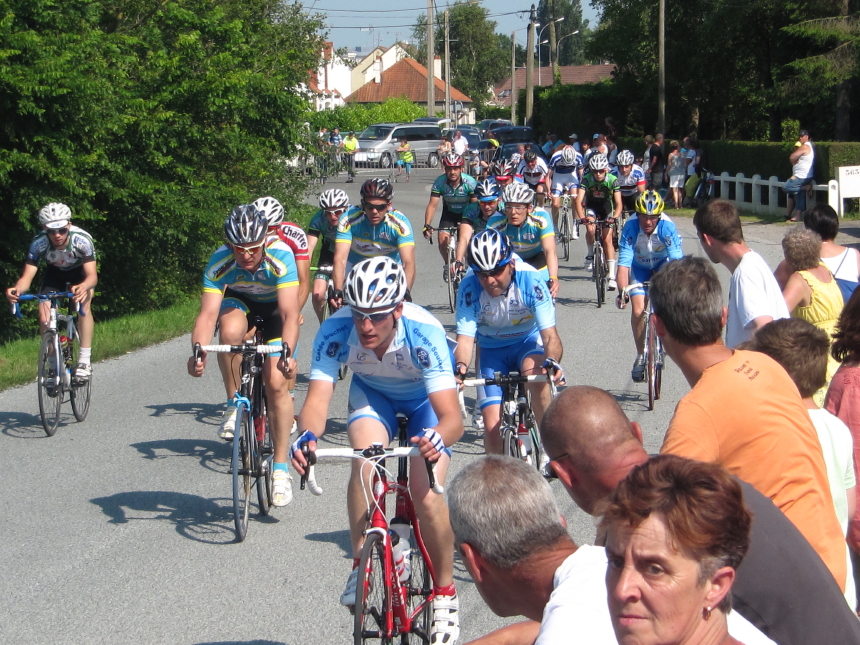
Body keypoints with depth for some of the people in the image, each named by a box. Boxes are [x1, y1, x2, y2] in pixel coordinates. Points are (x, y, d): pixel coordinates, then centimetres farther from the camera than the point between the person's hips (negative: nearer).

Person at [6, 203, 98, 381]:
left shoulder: (82, 239, -37)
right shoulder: (39, 244, -33)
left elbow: (92, 275, -42)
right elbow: (27, 276, -35)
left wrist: (83, 287, -66)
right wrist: (17, 289, -59)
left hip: (81, 273, -2)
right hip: (54, 273, 2)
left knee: (84, 305, -28)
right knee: (44, 318, -16)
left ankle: (85, 361, -23)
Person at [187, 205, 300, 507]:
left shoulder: (280, 256, -35)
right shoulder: (219, 263, -30)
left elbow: (290, 313, -41)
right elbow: (208, 313, -35)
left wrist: (287, 352, -58)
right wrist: (198, 351, -53)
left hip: (274, 307, -1)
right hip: (239, 302, 1)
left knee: (276, 383, -15)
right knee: (231, 331, -36)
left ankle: (280, 468, -4)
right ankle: (234, 406, -14)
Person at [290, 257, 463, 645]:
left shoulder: (424, 332, -39)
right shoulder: (335, 331, -32)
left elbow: (452, 418, -44)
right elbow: (317, 398, -38)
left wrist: (437, 438, -67)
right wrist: (307, 435, -60)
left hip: (426, 399, -2)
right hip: (372, 394, 2)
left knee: (426, 495, -19)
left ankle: (445, 593, 3)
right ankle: (361, 565, -15)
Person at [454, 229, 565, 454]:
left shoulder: (530, 280, -29)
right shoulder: (469, 287, -25)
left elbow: (550, 335, -32)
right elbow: (465, 338, -26)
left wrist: (552, 361, -54)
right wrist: (460, 365, -48)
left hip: (527, 342, -1)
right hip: (491, 349, 2)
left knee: (537, 376, -37)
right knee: (492, 427, -9)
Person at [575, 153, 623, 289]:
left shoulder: (612, 180, -25)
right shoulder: (587, 180, -24)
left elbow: (618, 203, -29)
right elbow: (579, 200, -33)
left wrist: (615, 217, -49)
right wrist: (582, 217, -50)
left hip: (607, 208, 0)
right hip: (591, 207, 0)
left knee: (607, 240, -9)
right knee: (590, 229, -31)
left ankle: (612, 276, -8)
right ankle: (590, 255, -4)